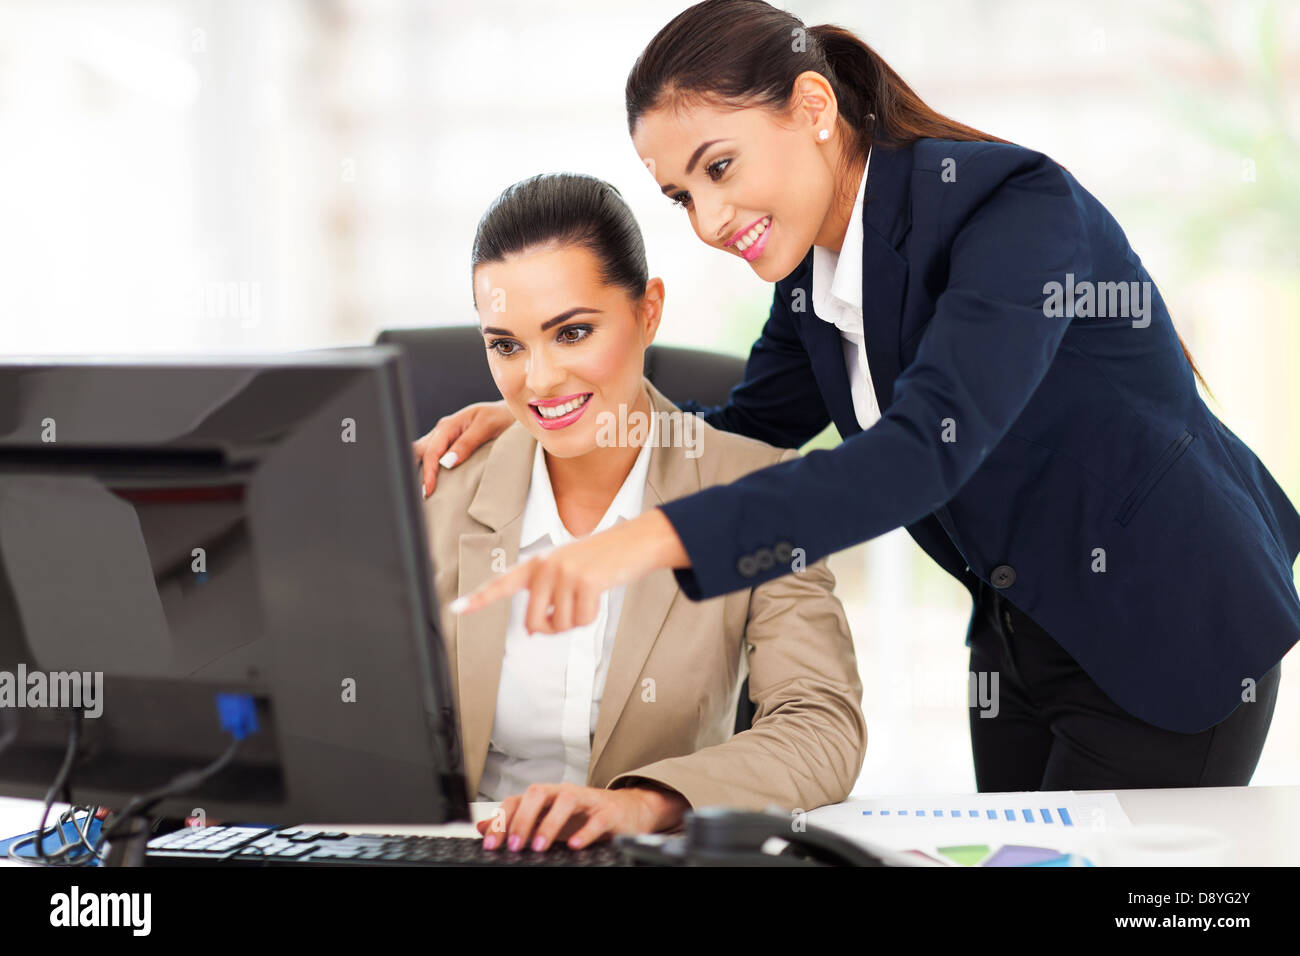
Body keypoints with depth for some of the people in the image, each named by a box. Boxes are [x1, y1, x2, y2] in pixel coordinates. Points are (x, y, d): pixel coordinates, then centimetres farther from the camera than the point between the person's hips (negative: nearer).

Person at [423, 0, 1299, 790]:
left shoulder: (1019, 208, -26)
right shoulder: (814, 271, -1)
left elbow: (927, 448, -39)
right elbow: (747, 430, 14)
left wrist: (650, 540, -48)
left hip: (1172, 638, -8)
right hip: (1019, 642, 8)